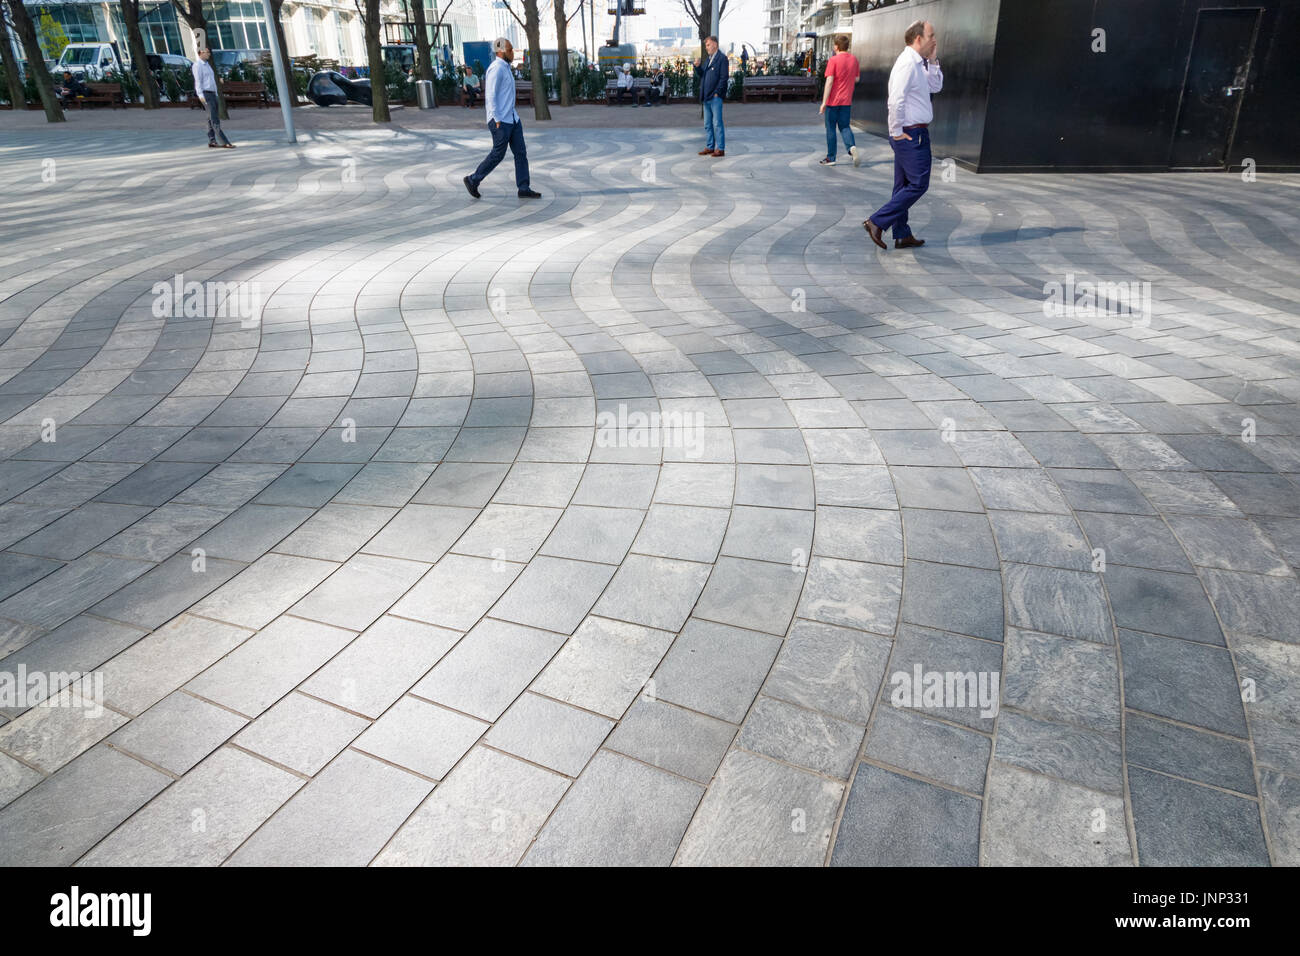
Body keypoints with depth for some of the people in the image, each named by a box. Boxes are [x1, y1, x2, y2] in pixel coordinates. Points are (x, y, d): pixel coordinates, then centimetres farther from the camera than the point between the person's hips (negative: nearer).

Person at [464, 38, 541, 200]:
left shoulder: (505, 68, 15)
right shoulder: (496, 68, -15)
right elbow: (491, 96, -20)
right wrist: (497, 120, -21)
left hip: (512, 118, 9)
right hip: (500, 121, -9)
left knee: (520, 152, 5)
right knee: (498, 154, -1)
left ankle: (523, 189, 7)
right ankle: (473, 180, 13)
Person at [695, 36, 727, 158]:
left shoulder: (722, 59, -5)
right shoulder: (707, 59, 20)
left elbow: (723, 78, -11)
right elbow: (701, 75, 21)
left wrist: (717, 92, -15)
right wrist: (697, 66, 2)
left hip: (715, 96, -8)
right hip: (706, 97, 8)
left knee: (717, 123, -7)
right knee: (707, 124, 11)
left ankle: (720, 149, -5)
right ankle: (710, 147, 17)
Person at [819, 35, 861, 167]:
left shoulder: (833, 60, -12)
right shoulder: (854, 59, 5)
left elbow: (829, 81, -18)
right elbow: (857, 79, 13)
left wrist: (824, 102, -17)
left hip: (833, 100, -5)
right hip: (847, 100, 5)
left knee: (830, 129, 6)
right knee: (845, 126, 11)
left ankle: (830, 158, 11)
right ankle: (852, 147, -16)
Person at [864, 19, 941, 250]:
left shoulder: (918, 63, 16)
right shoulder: (907, 63, -16)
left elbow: (936, 86, 22)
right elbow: (896, 100, -25)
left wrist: (932, 60, 11)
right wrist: (897, 132, -19)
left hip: (914, 134, 10)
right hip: (911, 134, -10)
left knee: (904, 186, 10)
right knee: (918, 184, -9)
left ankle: (902, 236, 15)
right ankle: (877, 222, -9)